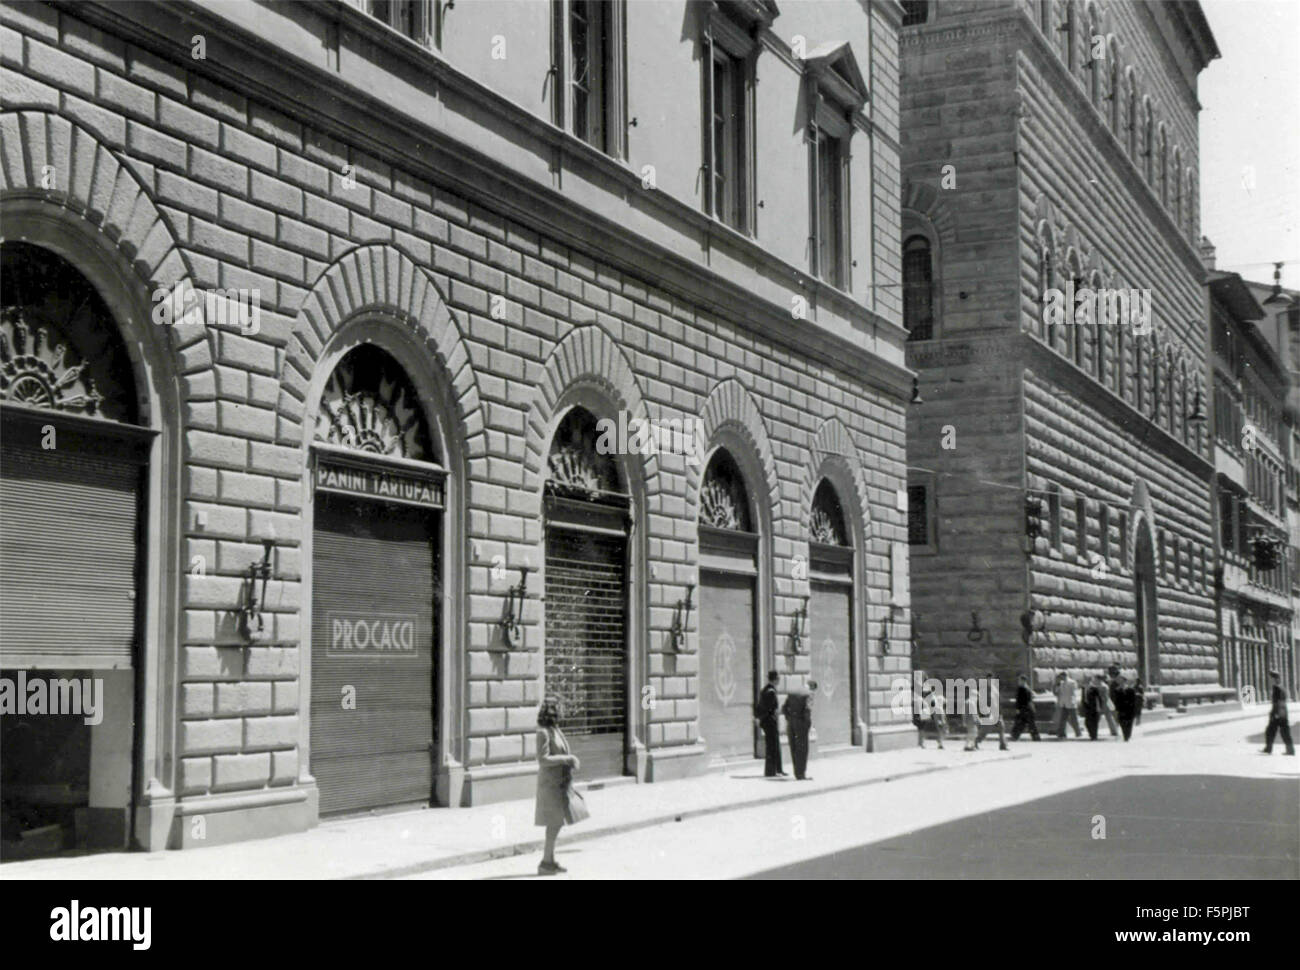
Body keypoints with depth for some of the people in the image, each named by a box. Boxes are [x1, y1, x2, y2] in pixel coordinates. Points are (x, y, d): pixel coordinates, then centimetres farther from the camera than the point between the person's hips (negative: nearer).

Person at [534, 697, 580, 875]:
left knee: (555, 822, 11)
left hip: (559, 781, 9)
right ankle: (546, 863, -4)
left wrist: (571, 761, 2)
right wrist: (567, 758, -19)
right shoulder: (543, 732, -16)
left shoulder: (555, 730, 11)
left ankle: (550, 860, 18)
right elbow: (543, 759, -22)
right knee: (555, 822, -8)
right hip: (551, 782, -9)